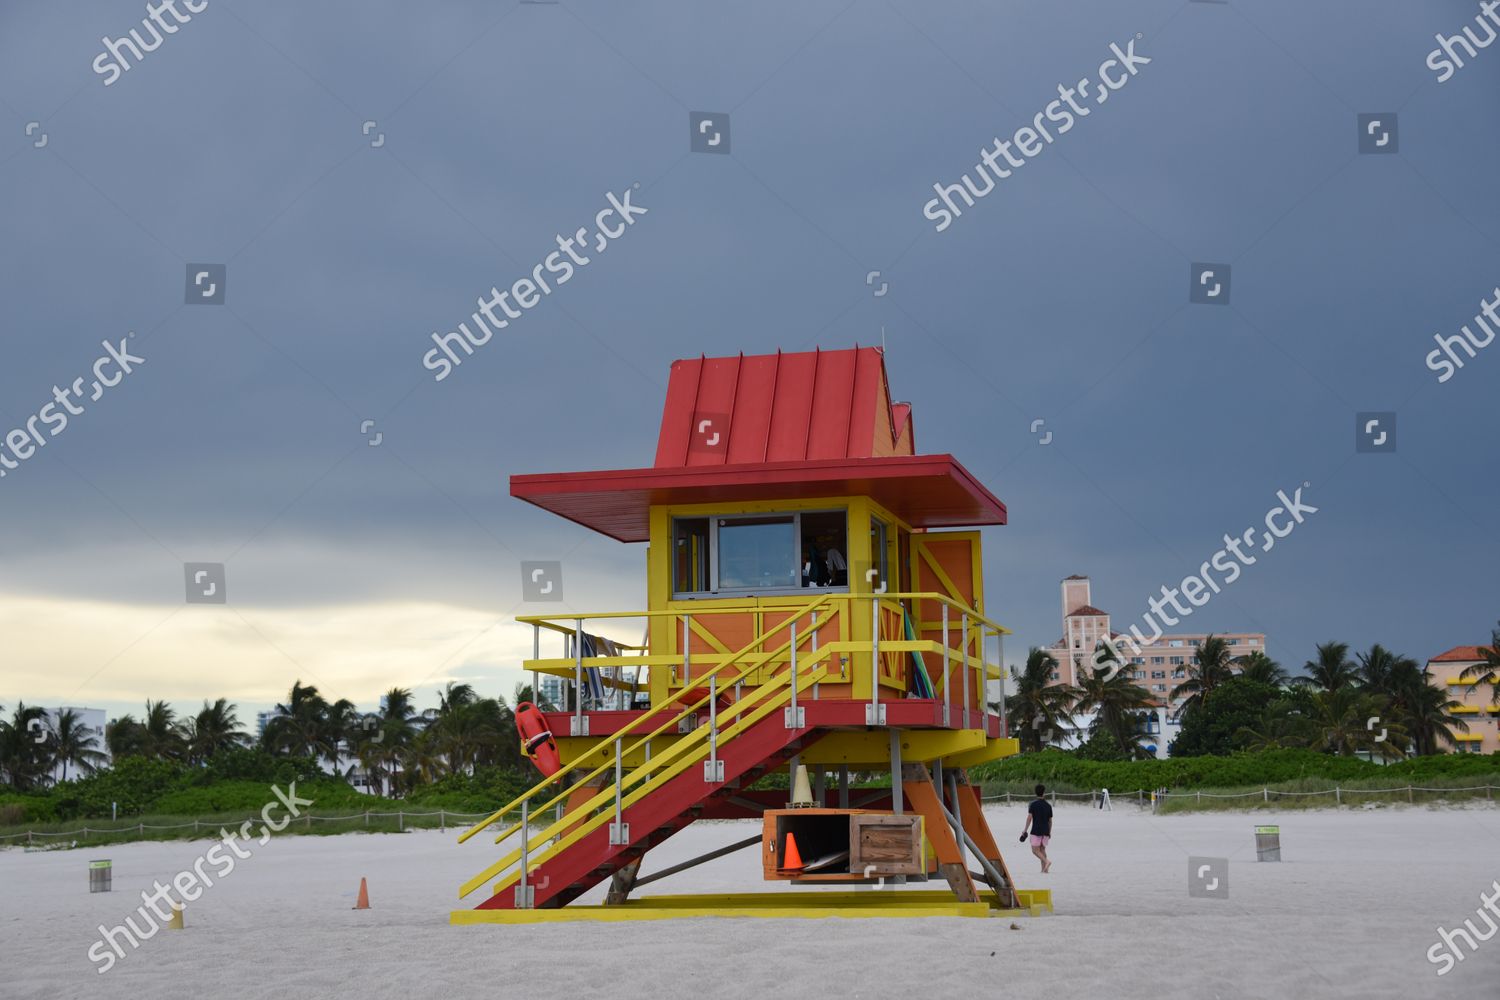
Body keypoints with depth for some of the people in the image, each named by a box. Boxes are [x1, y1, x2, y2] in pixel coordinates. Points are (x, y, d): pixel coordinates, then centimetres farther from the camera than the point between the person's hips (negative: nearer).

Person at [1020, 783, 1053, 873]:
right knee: (1042, 850, 11)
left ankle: (1046, 862, -23)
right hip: (1045, 831, 5)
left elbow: (1029, 817, -10)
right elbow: (1050, 820, 12)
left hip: (1036, 831, -5)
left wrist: (1025, 830, -5)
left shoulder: (1033, 804, -5)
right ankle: (1044, 869, 6)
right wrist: (1049, 832, 22)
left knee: (1035, 850, -3)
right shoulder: (1048, 805, 7)